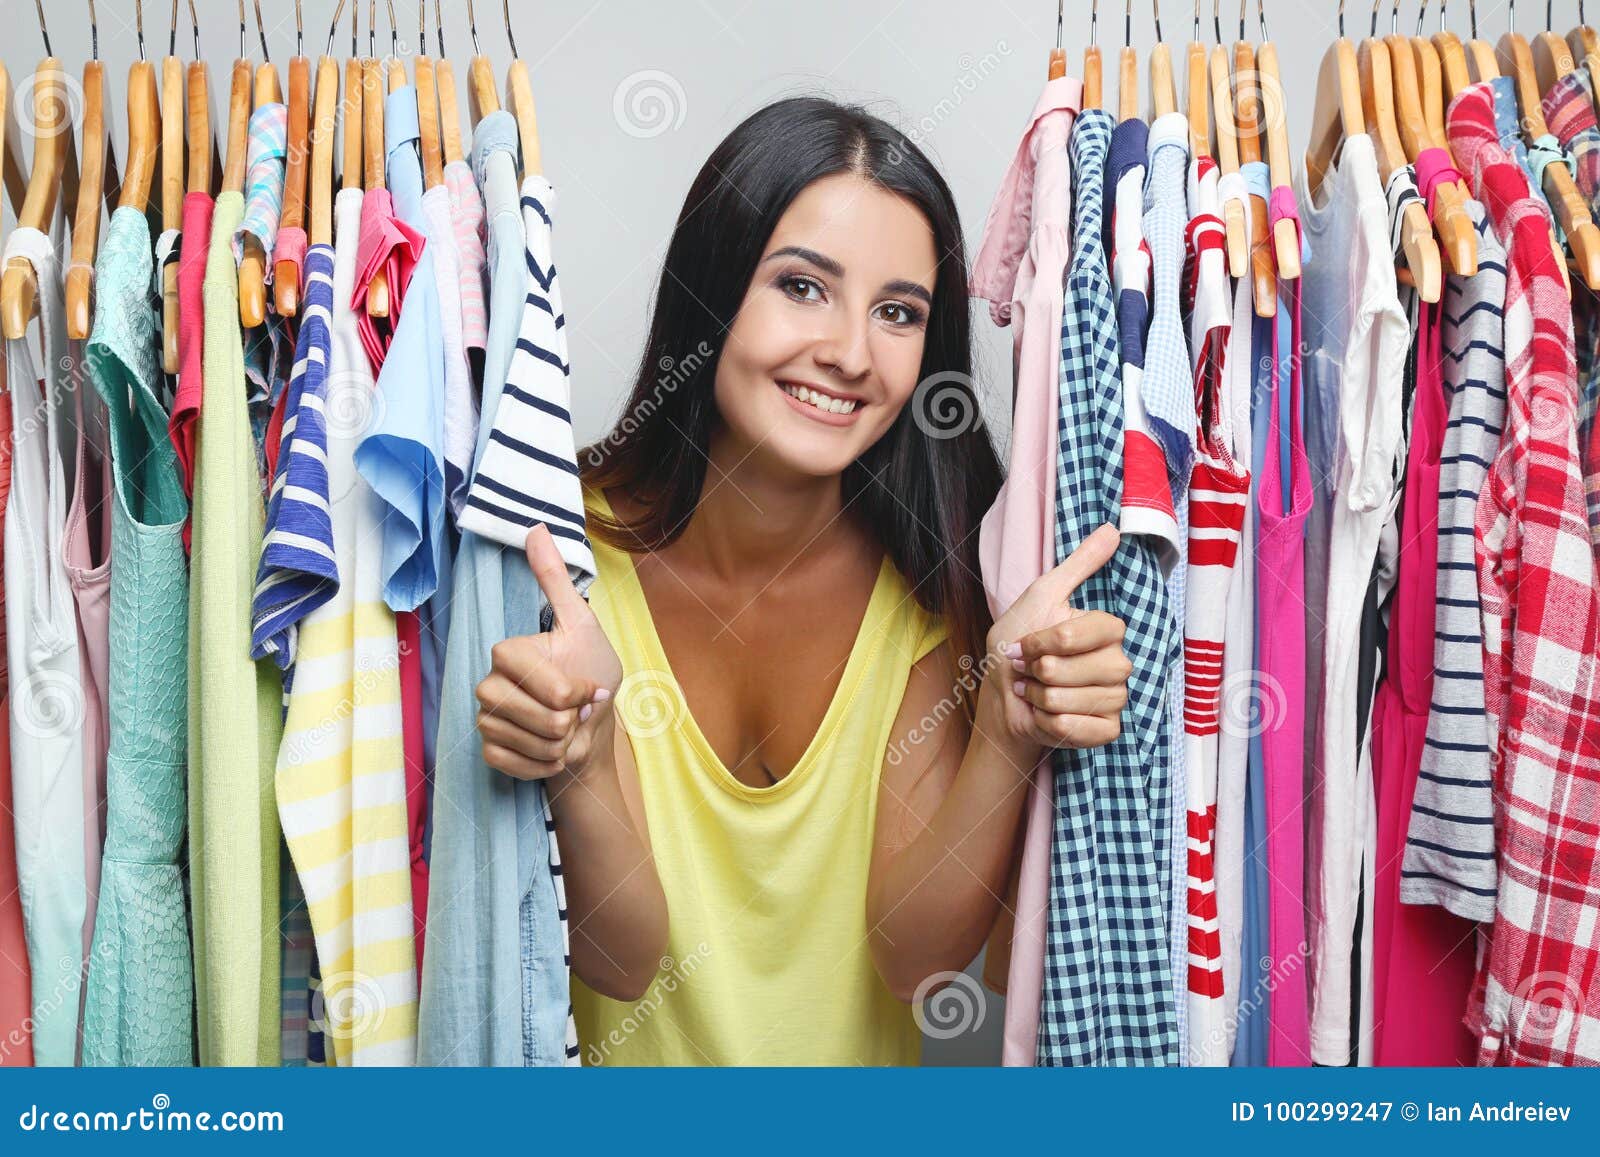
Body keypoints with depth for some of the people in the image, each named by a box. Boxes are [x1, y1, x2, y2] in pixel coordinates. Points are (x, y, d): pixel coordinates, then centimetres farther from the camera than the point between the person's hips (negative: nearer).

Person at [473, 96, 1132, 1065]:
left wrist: (1007, 737, -26)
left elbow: (914, 957, -11)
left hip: (860, 1081, 1)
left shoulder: (936, 567, -11)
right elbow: (625, 962, -14)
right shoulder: (576, 547, -15)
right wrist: (582, 766, -31)